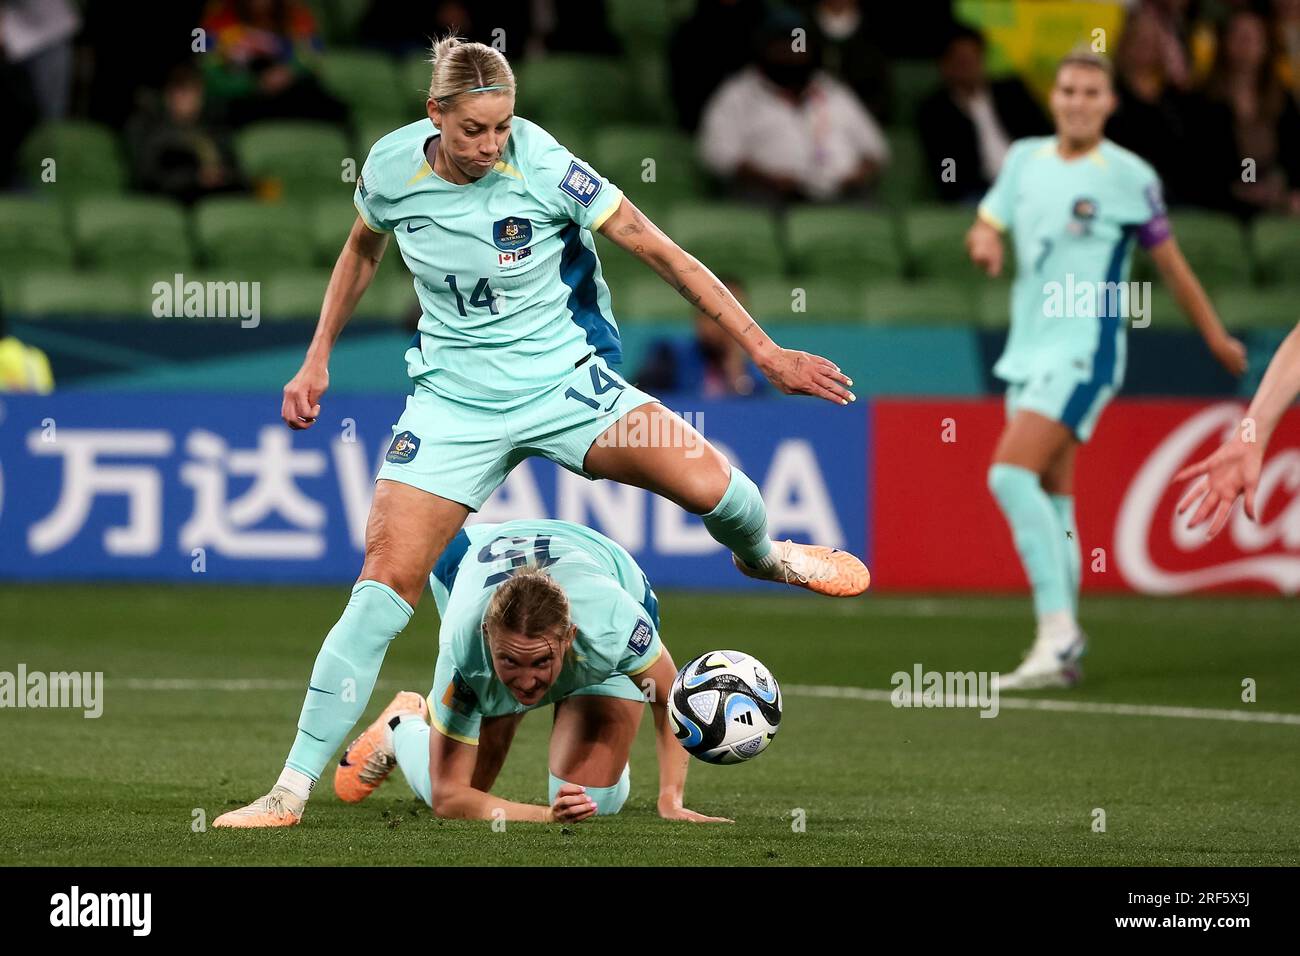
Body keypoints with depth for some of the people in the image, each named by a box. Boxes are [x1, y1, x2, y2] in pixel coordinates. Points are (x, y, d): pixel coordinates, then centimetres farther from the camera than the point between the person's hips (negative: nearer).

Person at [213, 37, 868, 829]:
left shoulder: (544, 167, -18)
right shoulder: (393, 167, -9)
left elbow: (661, 252, -12)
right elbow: (363, 249, 15)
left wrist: (765, 351, -12)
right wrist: (318, 359, 15)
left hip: (562, 379, -1)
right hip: (455, 399, 1)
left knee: (709, 483, -22)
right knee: (386, 582, -13)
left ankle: (764, 557, 19)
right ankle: (293, 789, -9)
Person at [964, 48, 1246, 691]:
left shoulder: (1129, 177, -6)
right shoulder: (1025, 159, 9)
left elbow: (1169, 262, 2)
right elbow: (989, 226, 15)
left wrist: (1216, 337, 11)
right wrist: (984, 242, -10)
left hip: (1084, 353, -6)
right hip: (1028, 349, 7)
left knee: (1011, 474, -21)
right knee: (1051, 502, 9)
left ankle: (1056, 632, -23)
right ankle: (1063, 646, 15)